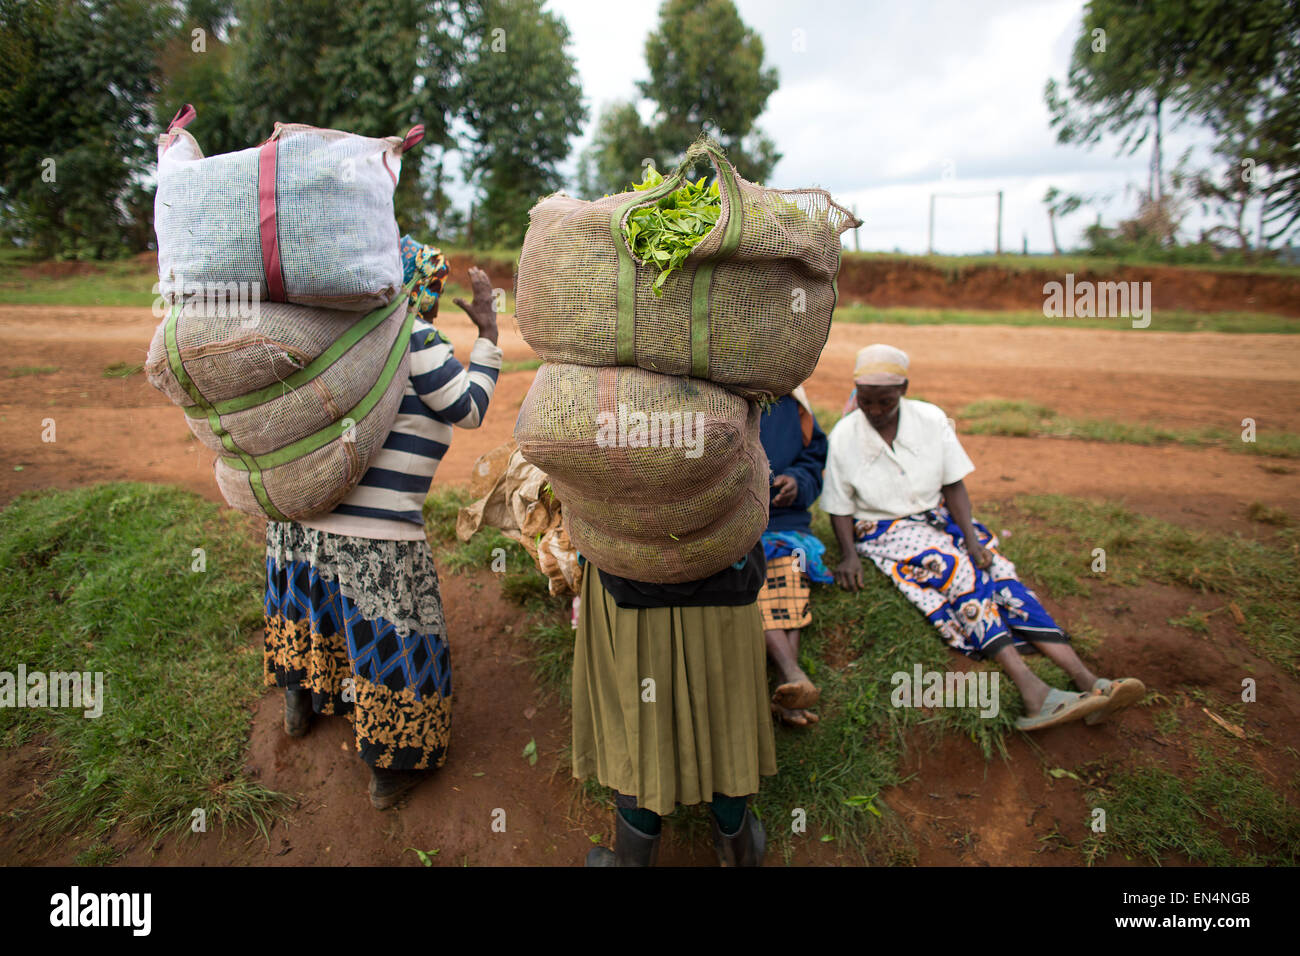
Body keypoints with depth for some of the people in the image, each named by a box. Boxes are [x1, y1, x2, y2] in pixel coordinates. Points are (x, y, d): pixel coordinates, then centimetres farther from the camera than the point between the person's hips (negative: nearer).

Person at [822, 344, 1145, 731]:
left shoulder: (931, 419, -3)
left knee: (995, 568, -20)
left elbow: (954, 485, -2)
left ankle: (1086, 680, -26)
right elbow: (840, 507, -2)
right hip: (882, 528, -3)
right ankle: (1031, 688, -38)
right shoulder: (843, 437, -8)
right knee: (954, 569, -29)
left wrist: (971, 539, -15)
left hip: (938, 515, 4)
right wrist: (850, 554, -17)